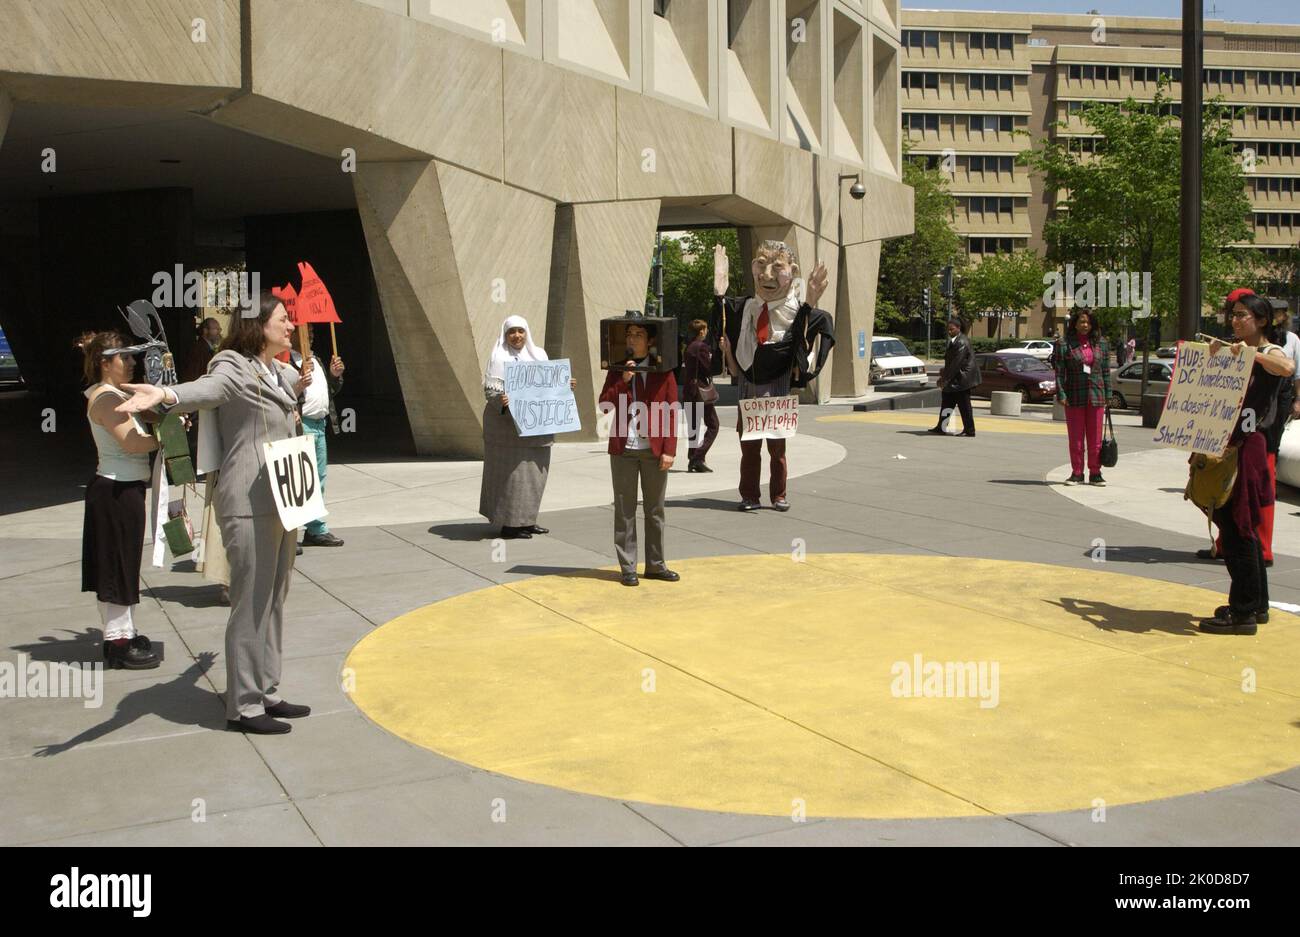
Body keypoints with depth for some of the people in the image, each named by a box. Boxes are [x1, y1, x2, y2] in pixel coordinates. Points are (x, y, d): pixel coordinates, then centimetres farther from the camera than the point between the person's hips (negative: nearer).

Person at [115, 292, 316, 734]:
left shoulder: (283, 372, 13)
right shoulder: (234, 369, -12)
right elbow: (205, 389, -38)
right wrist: (165, 395, -56)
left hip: (282, 501, 9)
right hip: (250, 505, -9)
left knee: (275, 601, 14)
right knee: (252, 604, -4)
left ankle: (266, 693, 25)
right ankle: (244, 705, 6)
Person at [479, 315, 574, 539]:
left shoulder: (538, 355, 12)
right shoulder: (499, 357, -7)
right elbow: (490, 389, -14)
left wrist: (565, 385, 3)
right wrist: (500, 399, -35)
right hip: (507, 423, -7)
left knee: (534, 473, 10)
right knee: (511, 473, -5)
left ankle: (525, 520, 21)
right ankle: (509, 524, 1)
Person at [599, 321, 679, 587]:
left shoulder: (663, 371, 3)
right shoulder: (617, 369, 8)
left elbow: (672, 412, 0)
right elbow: (604, 403, -1)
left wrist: (669, 450, -6)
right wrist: (623, 380, -13)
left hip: (654, 449, -1)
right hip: (623, 448, 1)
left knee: (655, 509, 7)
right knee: (625, 510, 3)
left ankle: (655, 565, 17)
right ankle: (627, 567, 9)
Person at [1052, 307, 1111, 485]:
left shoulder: (1101, 344, 8)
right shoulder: (1064, 344, -2)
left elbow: (1106, 371, 10)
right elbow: (1059, 372, -3)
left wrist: (1108, 395, 6)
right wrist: (1061, 394, -12)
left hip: (1096, 396, 2)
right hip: (1074, 397, -2)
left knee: (1095, 438, 6)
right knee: (1075, 438, 4)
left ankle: (1095, 473, 14)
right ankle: (1077, 473, 13)